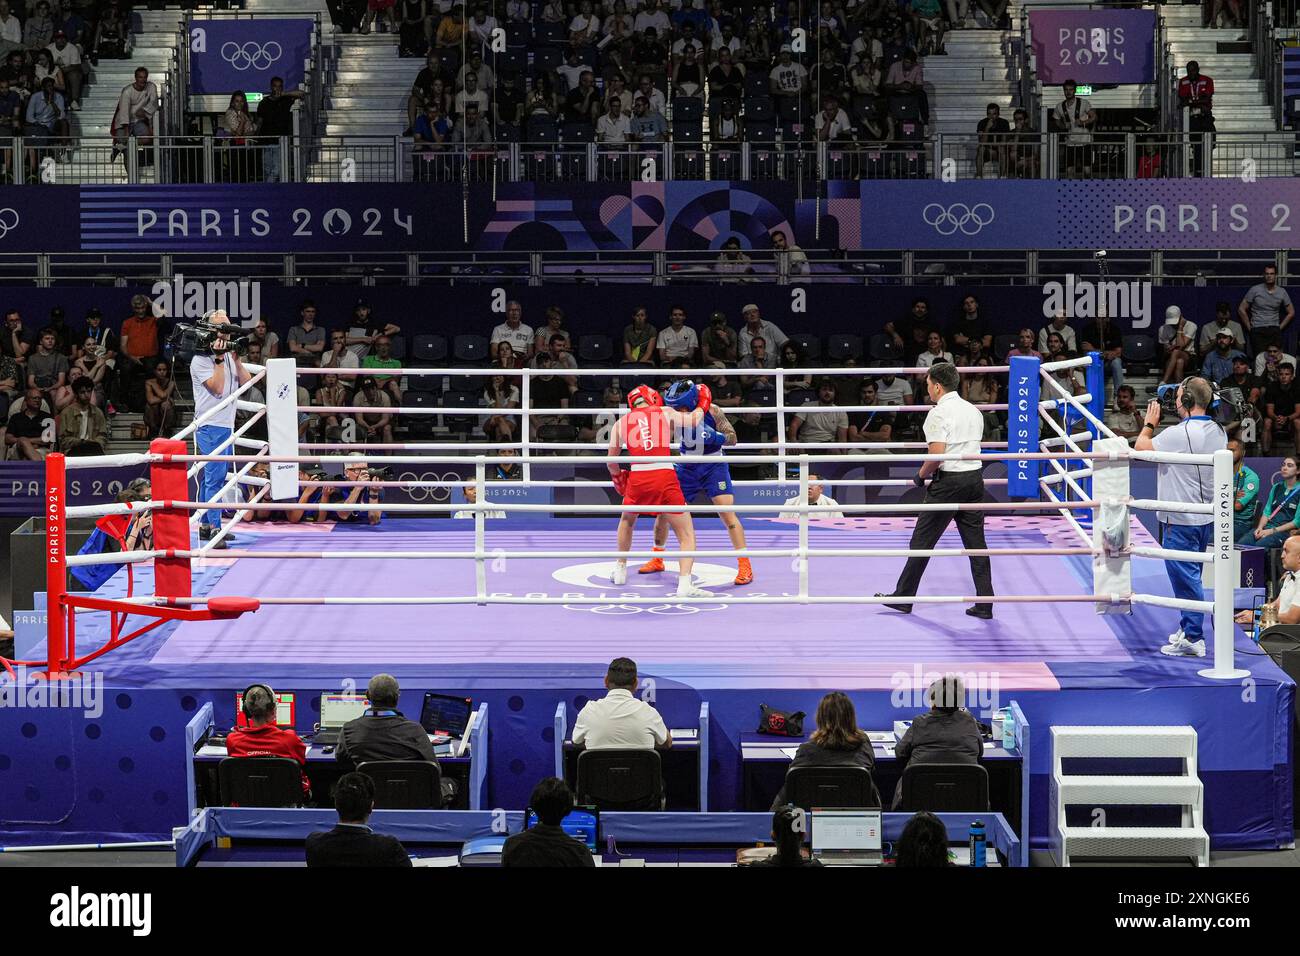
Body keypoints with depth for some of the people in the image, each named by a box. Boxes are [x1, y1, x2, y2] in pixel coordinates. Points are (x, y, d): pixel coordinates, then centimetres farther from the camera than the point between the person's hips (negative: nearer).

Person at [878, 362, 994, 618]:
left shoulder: (938, 413, -11)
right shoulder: (974, 411, 14)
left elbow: (937, 455, -19)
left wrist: (921, 475, -1)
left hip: (949, 482, -7)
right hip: (975, 477, 7)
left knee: (922, 541, 2)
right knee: (976, 543, 7)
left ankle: (903, 597, 9)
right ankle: (985, 603, 4)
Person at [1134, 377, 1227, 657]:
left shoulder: (1179, 433, -22)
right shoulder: (1218, 432, 4)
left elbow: (1141, 447, -10)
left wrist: (1150, 422, 6)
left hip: (1180, 519, -8)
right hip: (1206, 515, 8)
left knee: (1184, 576, -3)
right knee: (1191, 575, 19)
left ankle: (1192, 638, -1)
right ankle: (1187, 628, 30)